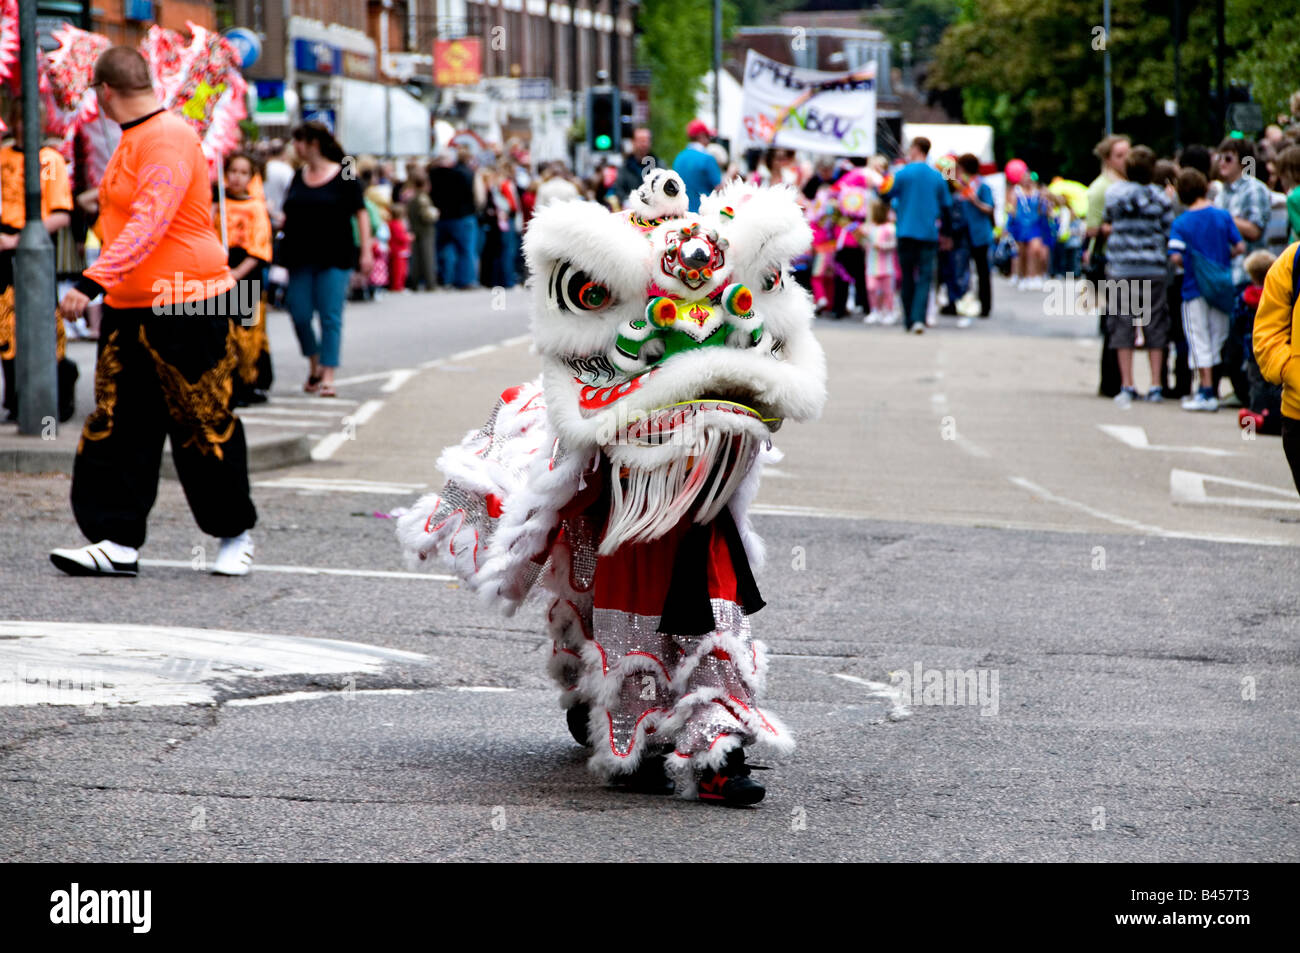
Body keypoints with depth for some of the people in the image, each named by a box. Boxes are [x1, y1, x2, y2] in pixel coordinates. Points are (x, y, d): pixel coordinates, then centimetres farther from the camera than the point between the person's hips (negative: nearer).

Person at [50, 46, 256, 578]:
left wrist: (92, 282, -33)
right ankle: (120, 543, 1)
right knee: (116, 423, 2)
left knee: (203, 425, 2)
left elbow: (148, 225, -28)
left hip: (186, 303, -9)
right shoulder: (132, 139, 12)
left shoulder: (168, 138, -18)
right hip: (130, 307, 9)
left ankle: (236, 535, 18)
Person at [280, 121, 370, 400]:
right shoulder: (298, 178, 11)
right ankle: (315, 365, 23)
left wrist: (365, 251, -7)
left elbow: (361, 214, -2)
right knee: (300, 314, 2)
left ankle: (328, 376, -7)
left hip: (335, 258, -5)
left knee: (330, 316, -6)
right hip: (301, 259, 5)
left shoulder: (344, 178, -3)